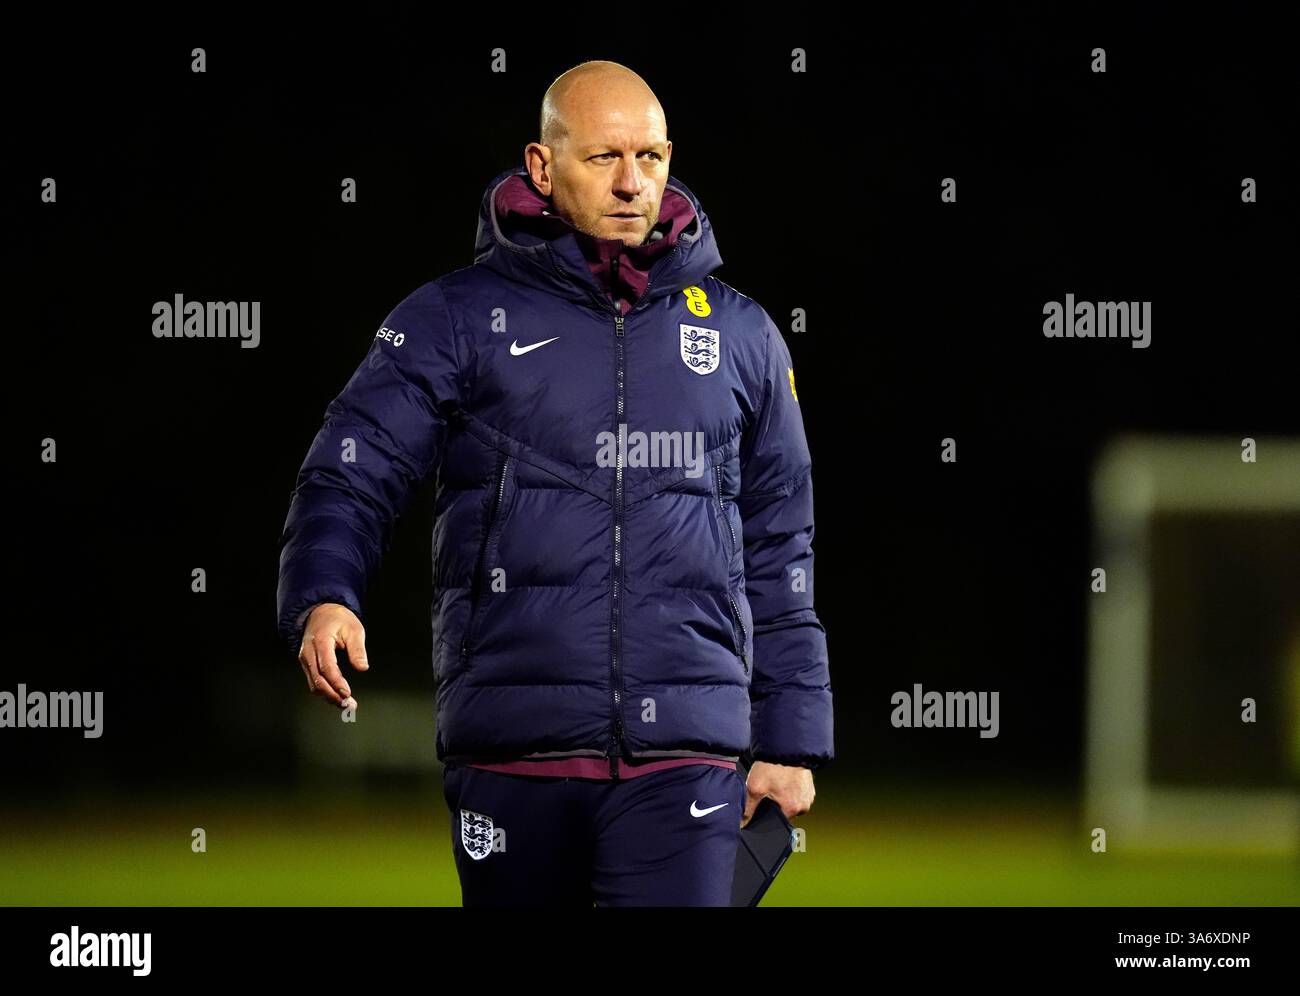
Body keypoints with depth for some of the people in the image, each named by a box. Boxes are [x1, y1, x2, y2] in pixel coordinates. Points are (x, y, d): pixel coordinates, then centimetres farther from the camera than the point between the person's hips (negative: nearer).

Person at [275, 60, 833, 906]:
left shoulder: (740, 336, 13)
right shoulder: (456, 320, 4)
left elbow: (780, 552, 18)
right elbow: (353, 475, -3)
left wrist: (791, 741, 15)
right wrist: (323, 599, -23)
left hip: (685, 754, 1)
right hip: (512, 748, -1)